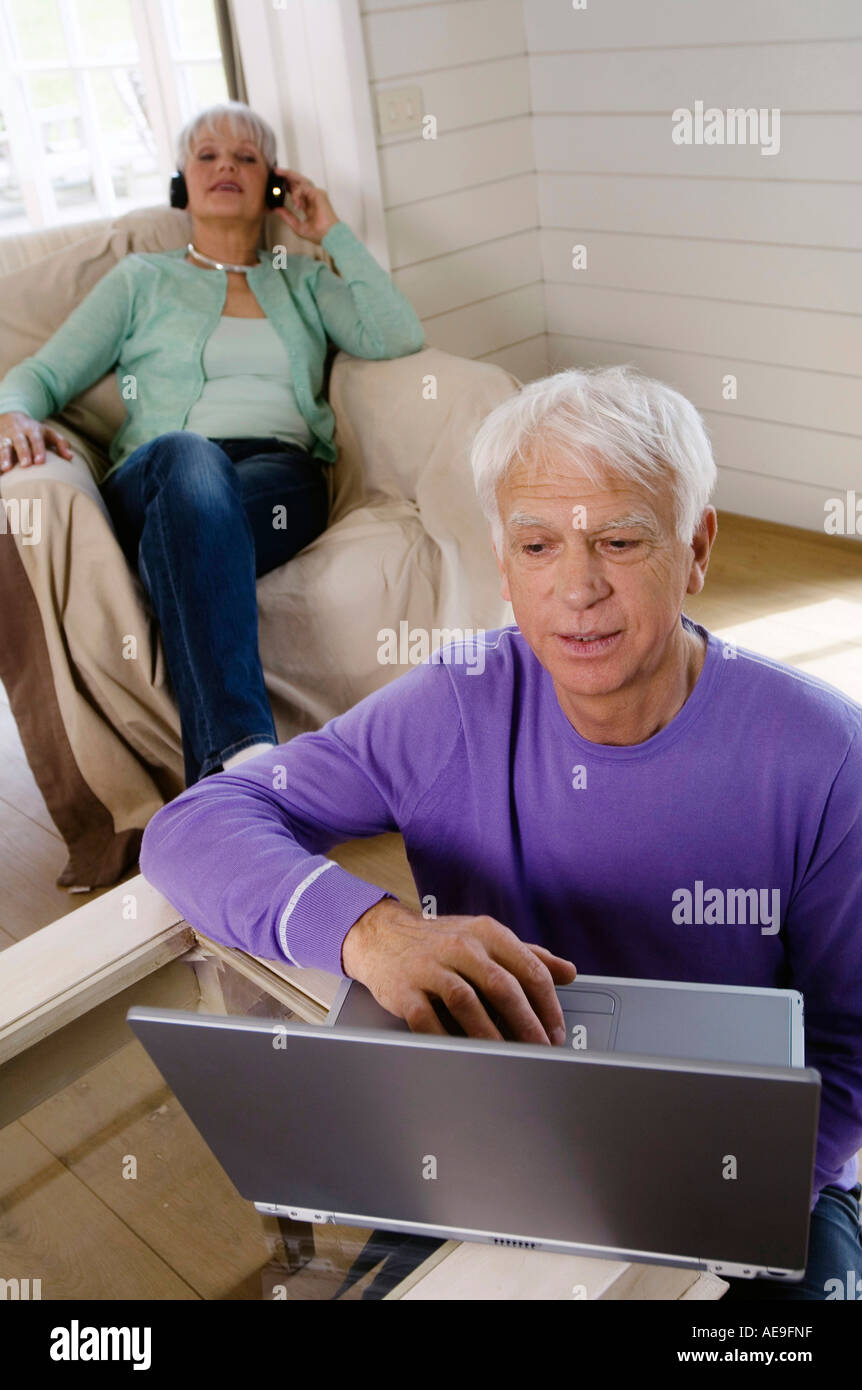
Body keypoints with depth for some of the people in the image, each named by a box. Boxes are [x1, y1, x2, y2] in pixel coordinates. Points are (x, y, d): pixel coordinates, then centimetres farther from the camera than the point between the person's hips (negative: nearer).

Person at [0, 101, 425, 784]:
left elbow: (400, 338, 9)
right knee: (188, 454, -40)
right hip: (155, 486, 0)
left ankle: (223, 775, -52)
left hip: (283, 477, 1)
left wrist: (332, 232, 13)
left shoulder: (303, 280, 27)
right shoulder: (143, 279, 25)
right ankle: (241, 749, -58)